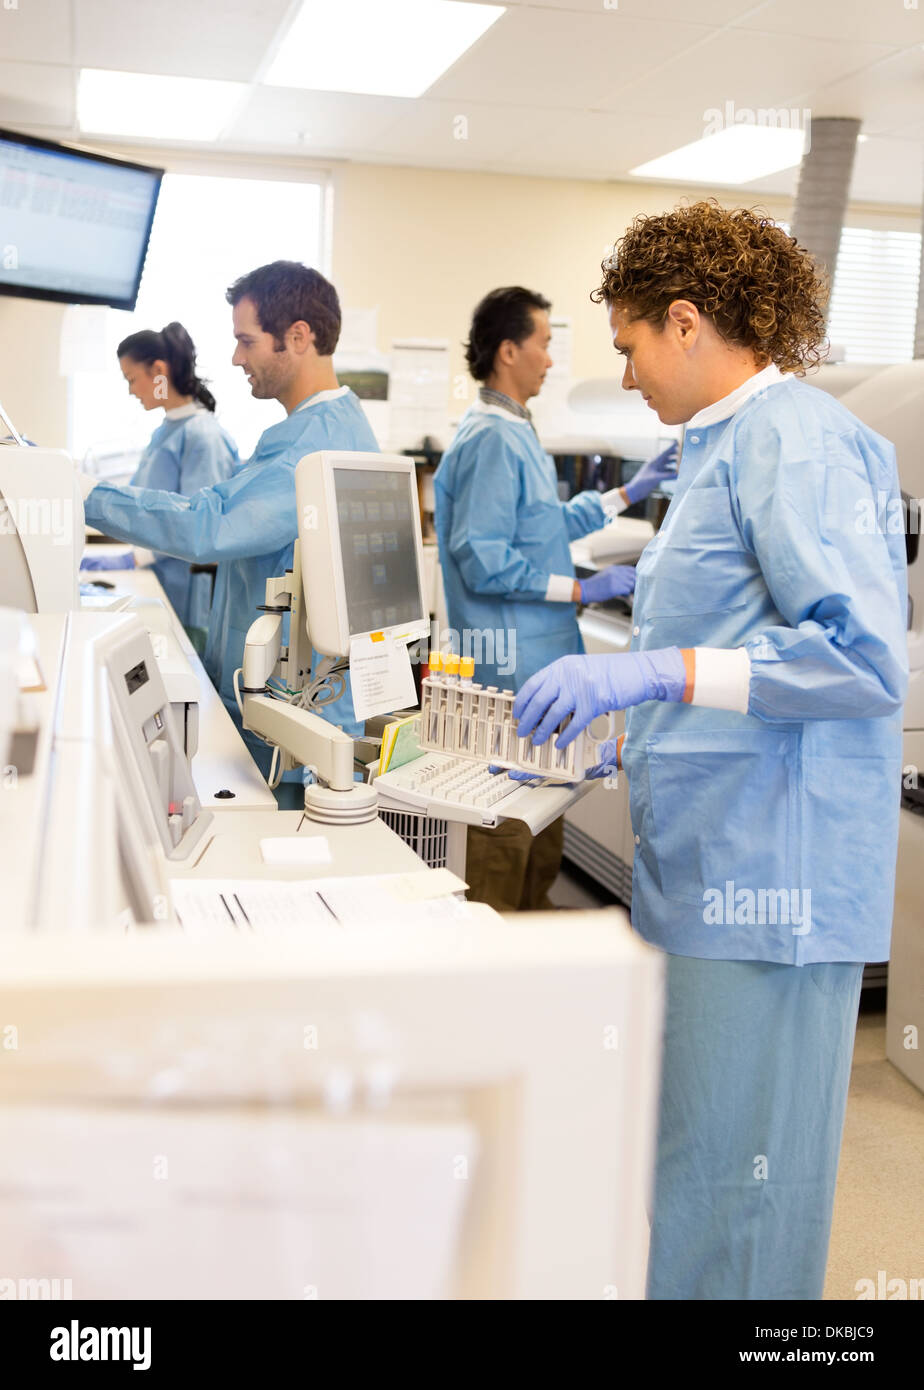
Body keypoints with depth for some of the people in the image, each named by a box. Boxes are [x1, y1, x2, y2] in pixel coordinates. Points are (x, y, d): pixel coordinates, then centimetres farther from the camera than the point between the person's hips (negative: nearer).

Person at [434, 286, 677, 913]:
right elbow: (484, 565, -23)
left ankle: (535, 911, 34)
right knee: (508, 814, -1)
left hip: (542, 653, 11)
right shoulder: (492, 439, -18)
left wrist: (633, 490, 26)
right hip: (511, 657, -11)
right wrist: (582, 590, -19)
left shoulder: (517, 431, 15)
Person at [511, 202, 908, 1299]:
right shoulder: (729, 442, 20)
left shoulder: (793, 436, -12)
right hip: (710, 867, 10)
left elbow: (866, 654, -21)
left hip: (766, 878, -10)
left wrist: (654, 672, -26)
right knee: (685, 1157, 15)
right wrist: (646, 737, 27)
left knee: (729, 1186, 0)